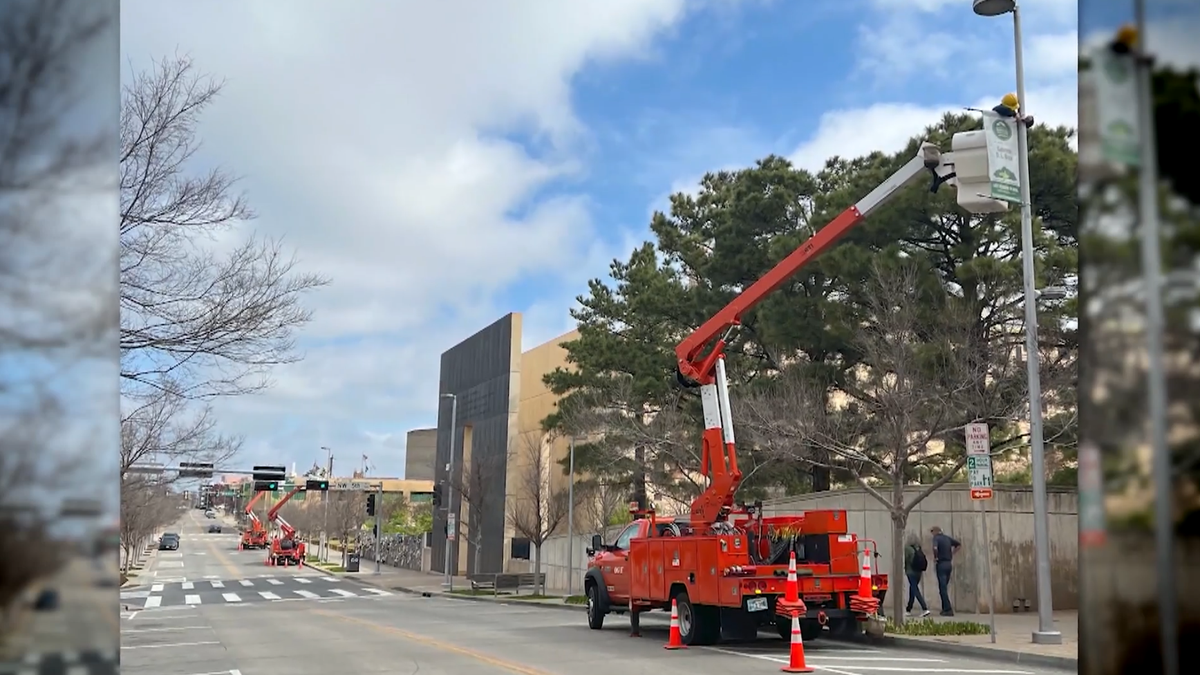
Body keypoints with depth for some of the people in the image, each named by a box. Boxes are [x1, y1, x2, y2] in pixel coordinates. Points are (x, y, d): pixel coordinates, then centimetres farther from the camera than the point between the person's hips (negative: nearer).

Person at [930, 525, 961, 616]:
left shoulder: (936, 538, -10)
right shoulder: (947, 538, 11)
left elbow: (935, 548, -30)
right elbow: (959, 545, 21)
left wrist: (935, 558, -14)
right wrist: (952, 554, 17)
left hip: (941, 564, -7)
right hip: (949, 564, 7)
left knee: (942, 588, -4)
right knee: (945, 587, 16)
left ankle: (948, 609, -8)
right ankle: (945, 608, 17)